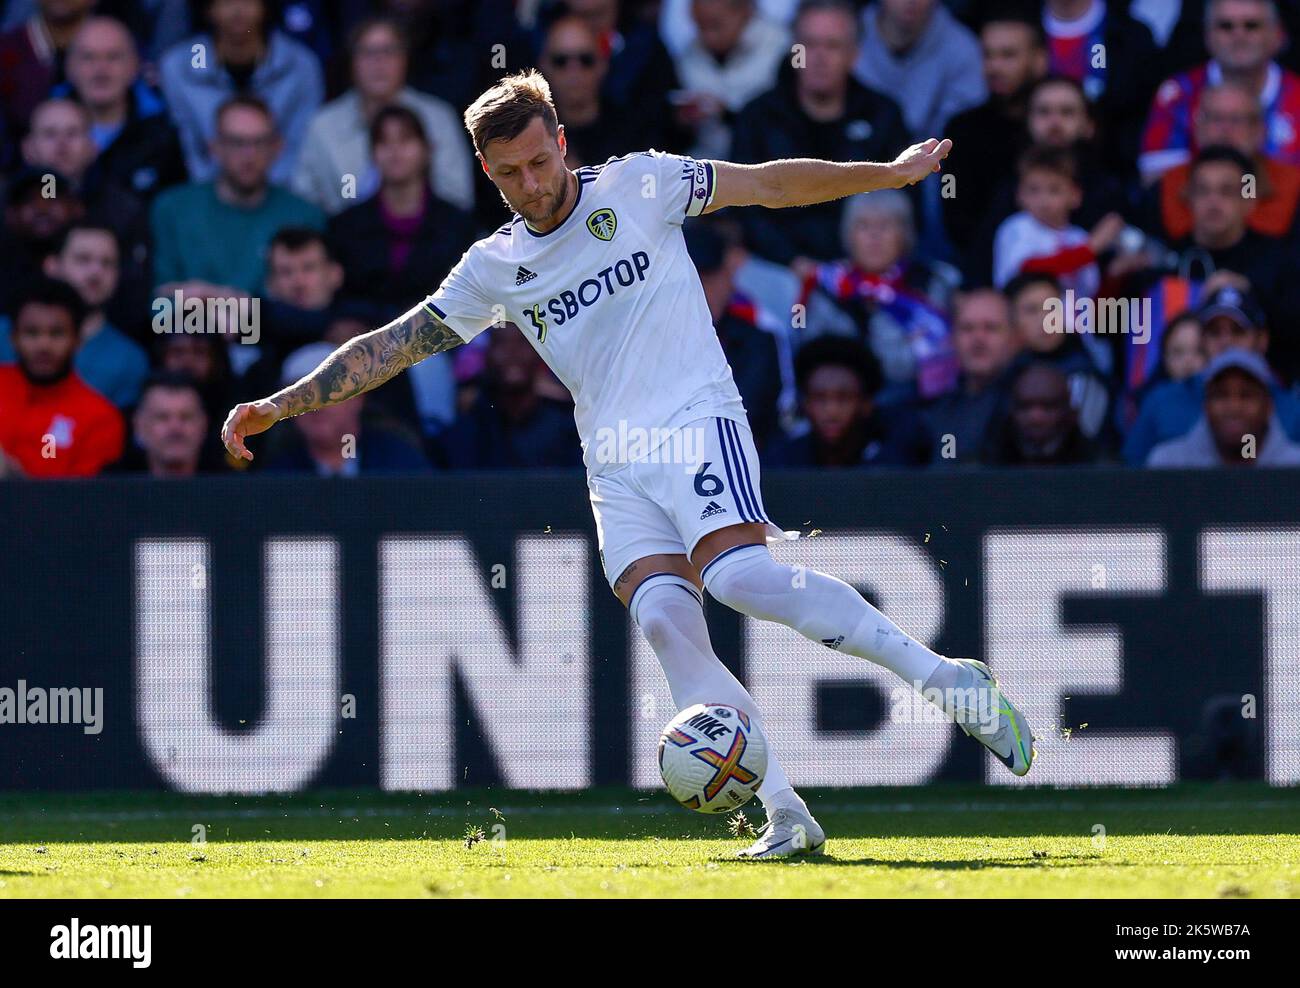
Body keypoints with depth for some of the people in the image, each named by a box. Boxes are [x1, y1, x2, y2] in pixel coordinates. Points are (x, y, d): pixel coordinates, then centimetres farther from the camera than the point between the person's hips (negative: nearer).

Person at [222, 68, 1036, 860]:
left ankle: (945, 679, -21)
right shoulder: (496, 269, 12)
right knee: (663, 615, -20)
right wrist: (280, 404, 8)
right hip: (616, 465, 3)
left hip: (696, 420, -3)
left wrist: (890, 173, 11)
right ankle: (786, 817, -22)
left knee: (738, 573, -29)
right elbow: (390, 346, 14)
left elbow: (769, 185, 10)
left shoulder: (636, 187, 4)